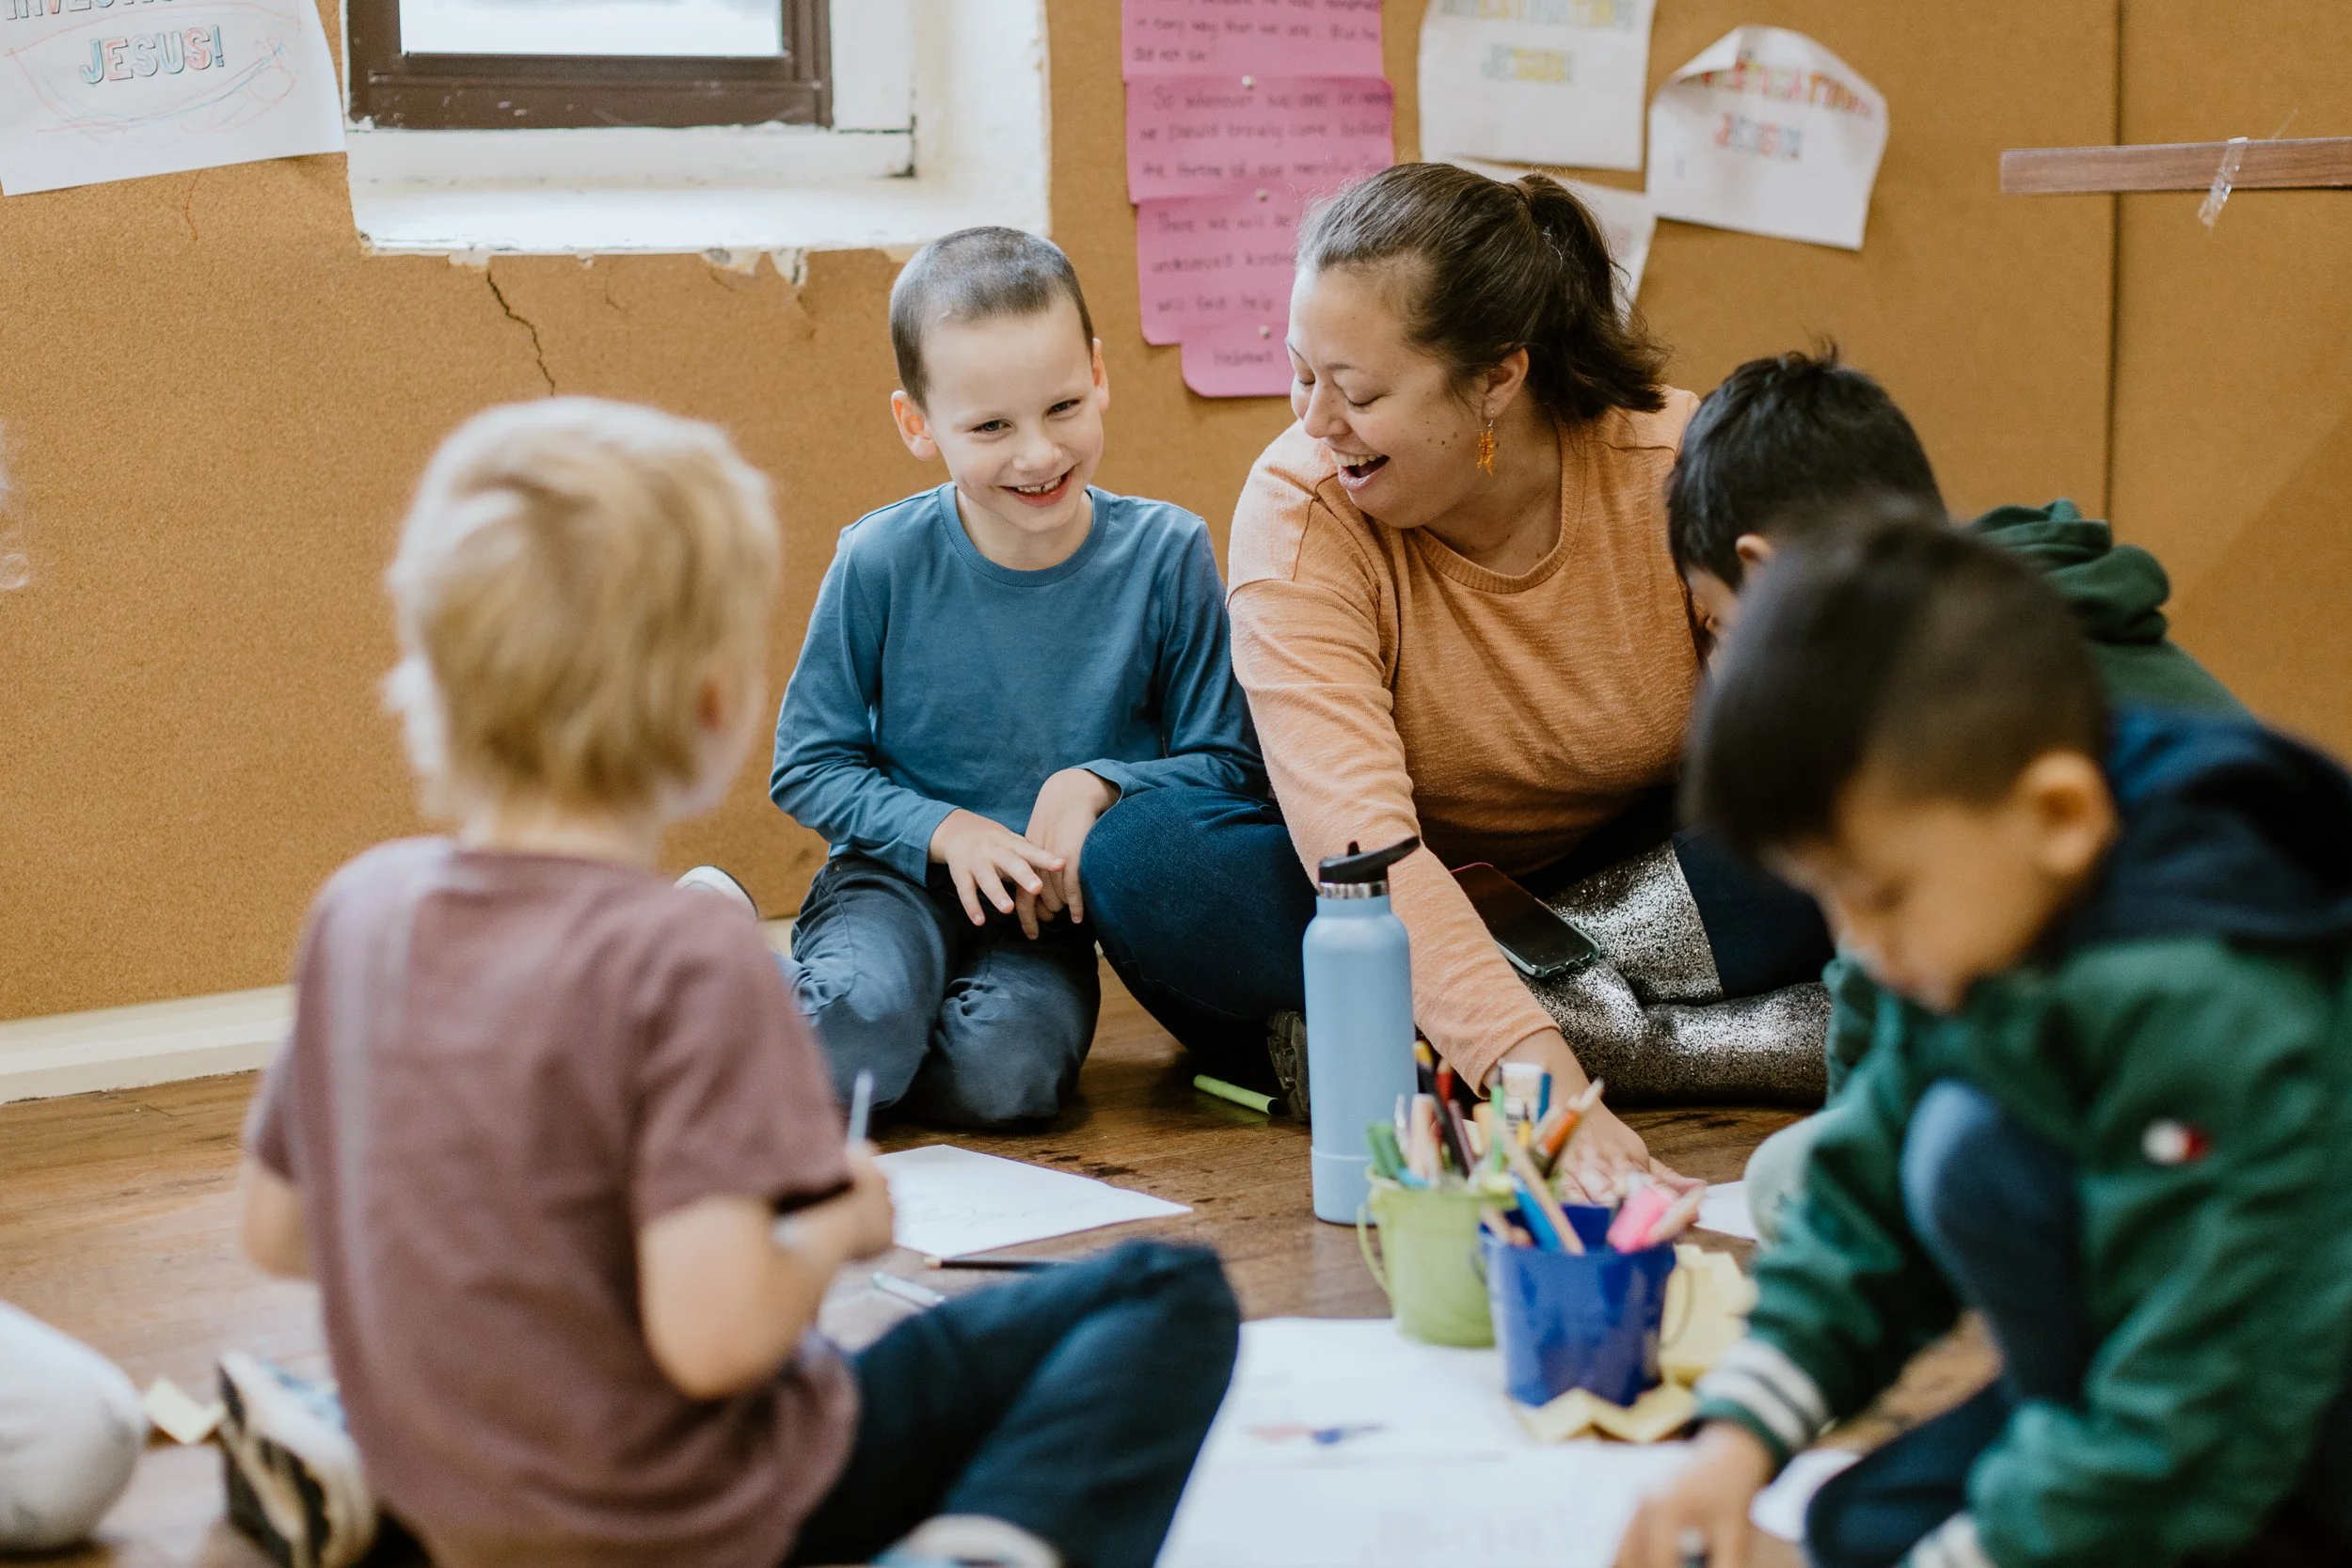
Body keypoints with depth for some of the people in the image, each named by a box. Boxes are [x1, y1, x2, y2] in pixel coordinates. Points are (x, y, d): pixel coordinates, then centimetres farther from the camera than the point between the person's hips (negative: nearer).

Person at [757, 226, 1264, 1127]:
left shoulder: (1164, 554, -8)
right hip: (903, 872, -1)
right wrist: (947, 831, -17)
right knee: (867, 1022, -34)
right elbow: (807, 766, -2)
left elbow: (1230, 765, -2)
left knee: (1004, 1071, -30)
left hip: (1048, 910, 1)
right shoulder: (882, 562, -10)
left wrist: (1098, 783, -19)